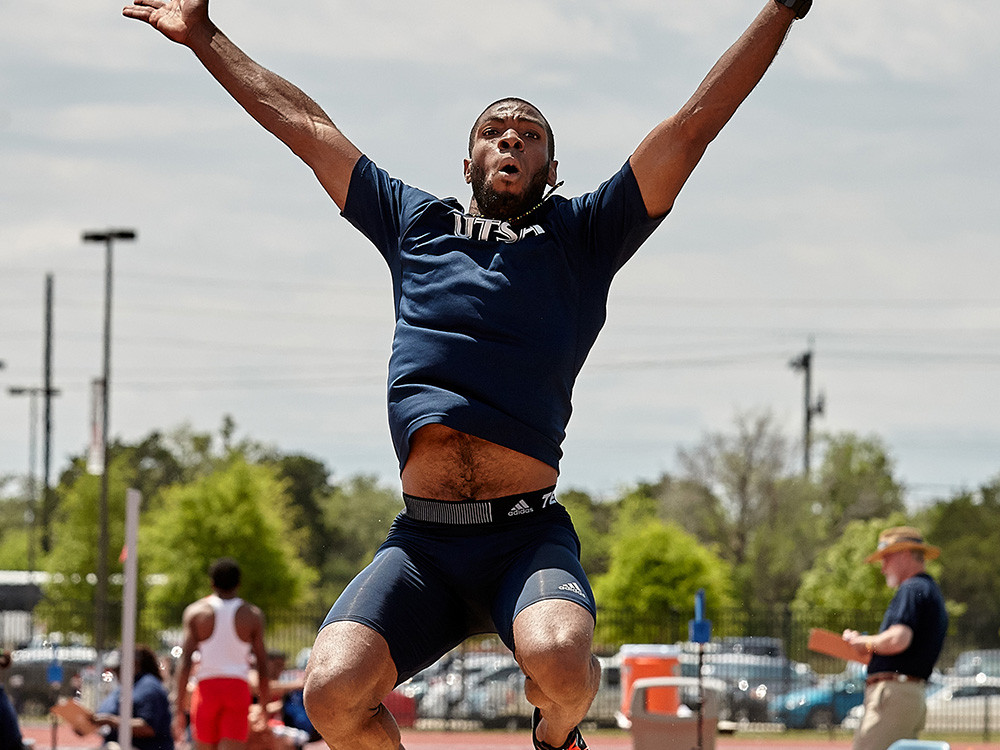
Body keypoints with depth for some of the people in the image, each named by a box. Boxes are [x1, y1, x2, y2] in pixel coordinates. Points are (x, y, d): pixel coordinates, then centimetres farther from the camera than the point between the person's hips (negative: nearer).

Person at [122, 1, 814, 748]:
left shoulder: (583, 236, 14)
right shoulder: (416, 224, 22)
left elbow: (696, 122, 8)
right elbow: (303, 124, 27)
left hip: (529, 540, -2)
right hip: (421, 544, 2)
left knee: (561, 660, -33)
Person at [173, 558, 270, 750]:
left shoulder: (196, 611, 3)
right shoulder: (253, 615, 4)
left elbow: (185, 661, -2)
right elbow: (263, 665, 3)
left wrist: (179, 707, 0)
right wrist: (264, 707, 12)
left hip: (206, 685, 1)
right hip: (238, 687, -1)